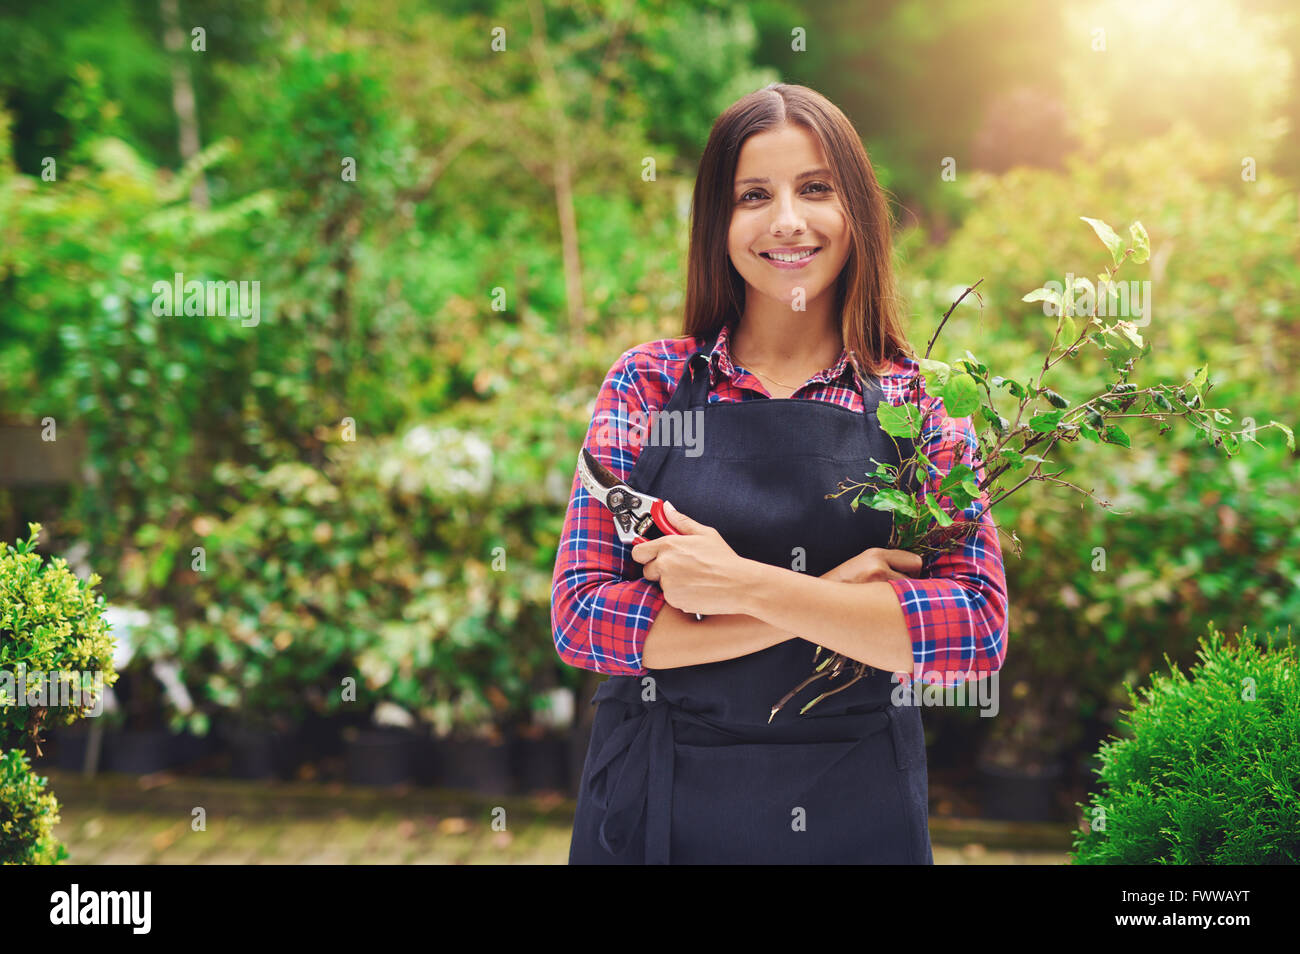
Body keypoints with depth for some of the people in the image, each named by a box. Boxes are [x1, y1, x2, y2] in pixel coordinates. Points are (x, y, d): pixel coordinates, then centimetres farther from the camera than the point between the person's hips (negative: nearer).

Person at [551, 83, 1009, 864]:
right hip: (657, 810, 0)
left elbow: (980, 630, -13)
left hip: (857, 818, 0)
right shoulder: (647, 383, -1)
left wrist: (746, 585, -20)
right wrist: (826, 602, -16)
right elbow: (580, 616, -9)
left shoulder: (921, 405, -1)